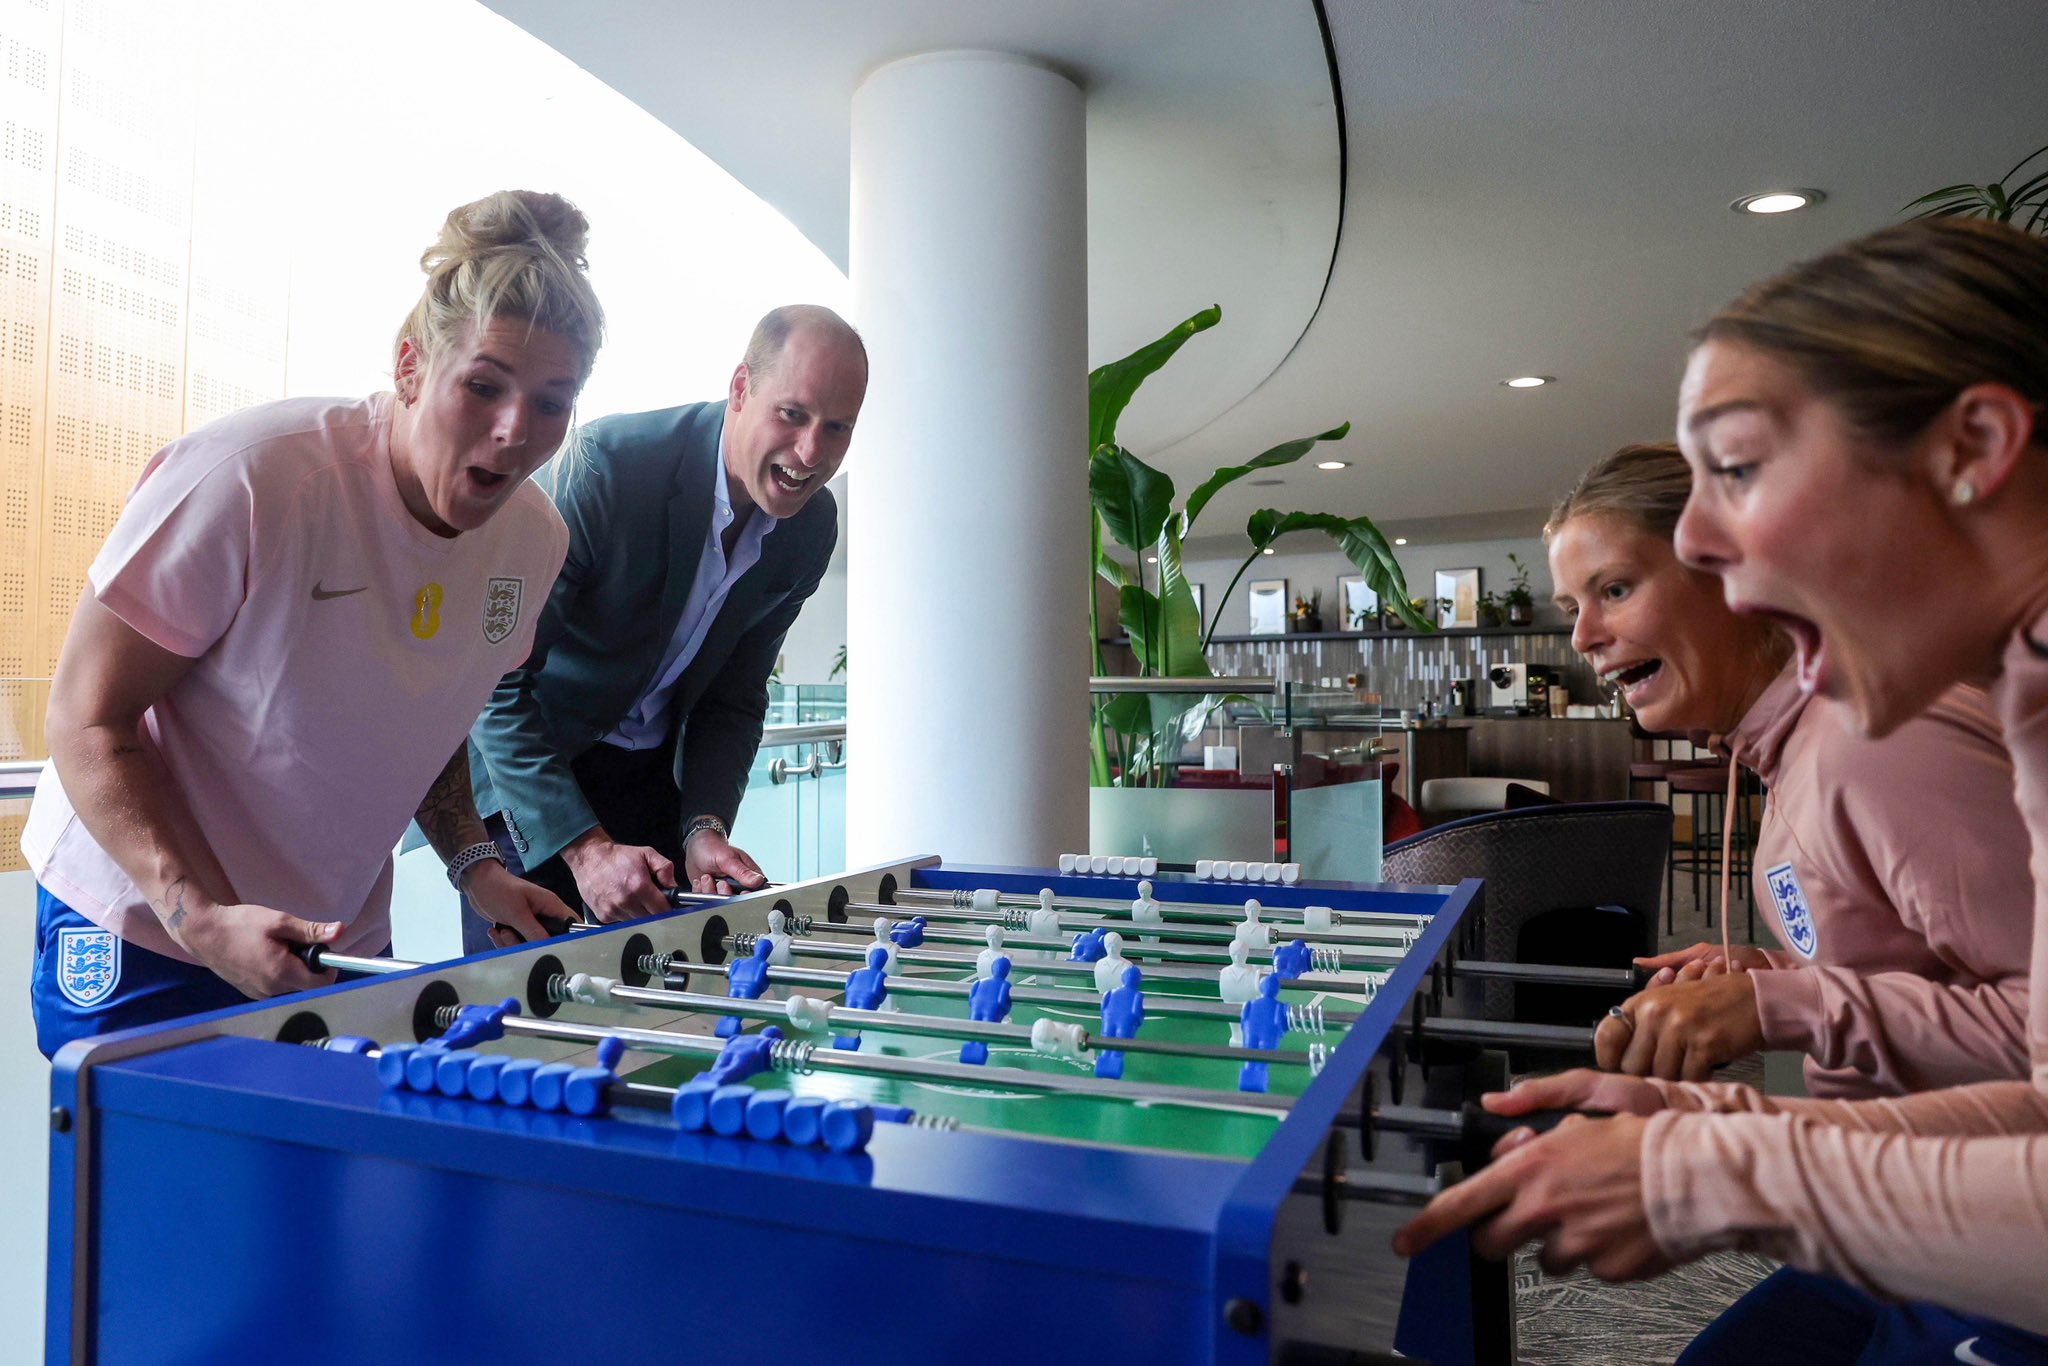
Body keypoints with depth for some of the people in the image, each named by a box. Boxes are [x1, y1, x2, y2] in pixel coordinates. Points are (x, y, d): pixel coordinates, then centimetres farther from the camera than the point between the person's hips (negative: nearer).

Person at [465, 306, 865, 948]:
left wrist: (705, 826, -15)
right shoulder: (603, 466, -27)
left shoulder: (812, 528, -7)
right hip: (522, 769, -5)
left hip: (653, 773, 5)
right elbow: (491, 676, -26)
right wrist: (586, 847, -32)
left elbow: (735, 696, 1)